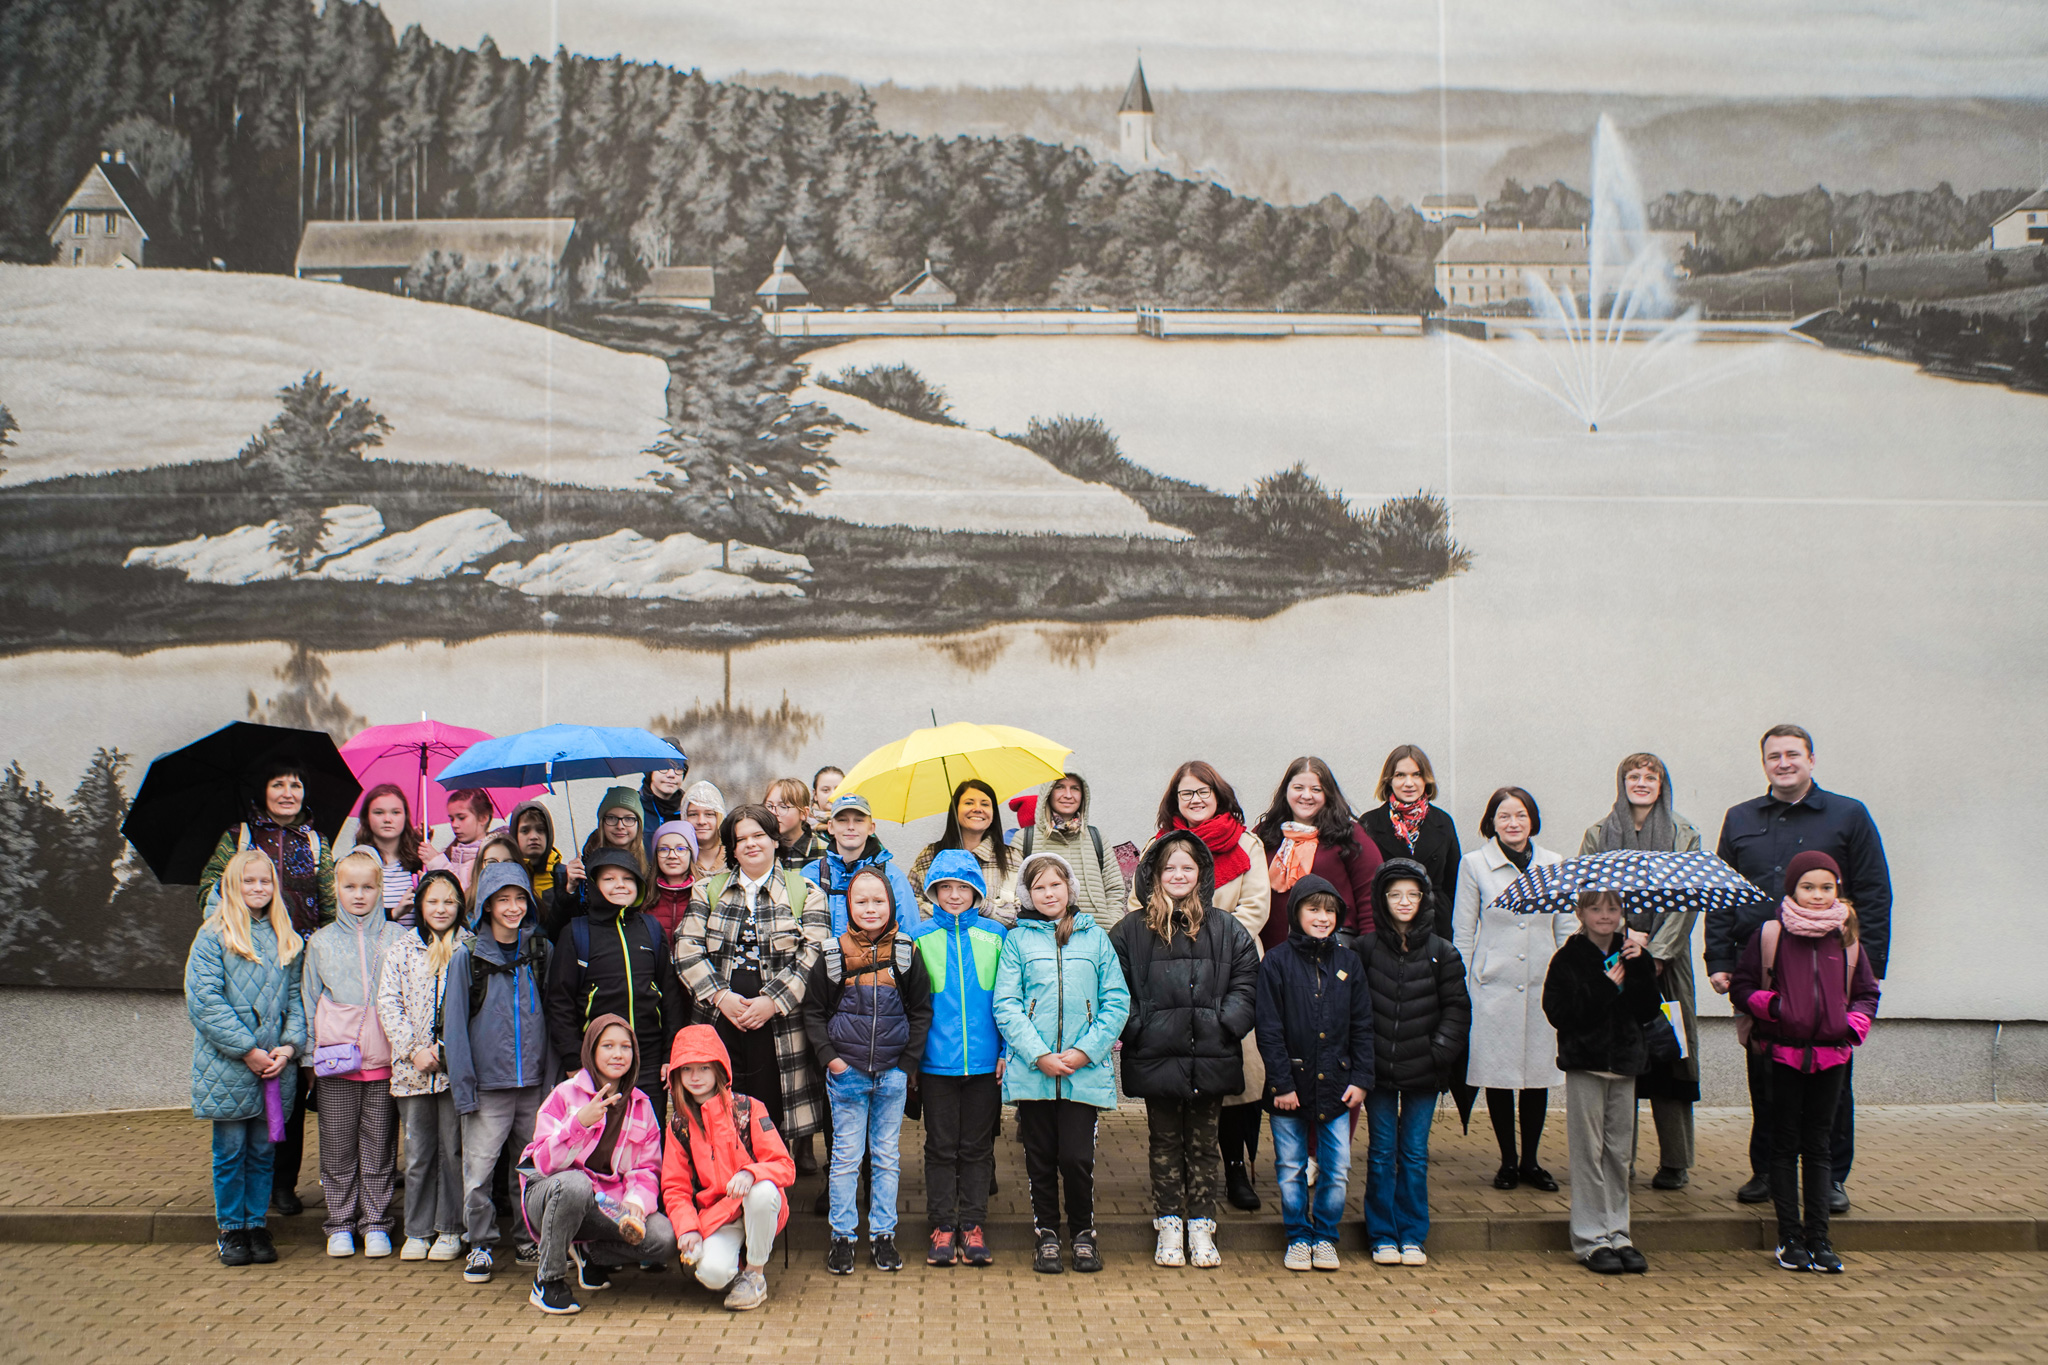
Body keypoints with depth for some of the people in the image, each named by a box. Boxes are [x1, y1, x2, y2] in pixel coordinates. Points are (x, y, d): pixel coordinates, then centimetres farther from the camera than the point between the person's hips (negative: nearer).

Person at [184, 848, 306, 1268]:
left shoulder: (286, 941, 10)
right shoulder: (213, 938, -4)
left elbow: (296, 997, 10)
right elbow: (204, 1001, -11)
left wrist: (290, 1045, -6)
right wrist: (247, 1050, -15)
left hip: (275, 1066, 4)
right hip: (228, 1065, -3)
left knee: (262, 1149, 9)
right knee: (230, 1149, 4)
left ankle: (257, 1225, 19)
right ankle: (231, 1230, 15)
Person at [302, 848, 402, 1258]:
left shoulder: (397, 938, 4)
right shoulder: (321, 942, 8)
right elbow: (309, 1000, 12)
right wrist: (310, 1053, 5)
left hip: (384, 1058, -1)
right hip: (335, 1059, 1)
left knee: (379, 1146, 4)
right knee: (338, 1147, 6)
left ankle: (376, 1224, 13)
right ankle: (340, 1224, 15)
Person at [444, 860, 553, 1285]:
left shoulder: (541, 952, 7)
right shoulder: (467, 957, -1)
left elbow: (552, 1016, 11)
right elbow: (454, 1025, -2)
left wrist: (553, 1074, 4)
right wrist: (463, 1086, -8)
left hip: (534, 1083, 2)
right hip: (488, 1084, -2)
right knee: (478, 1170, -3)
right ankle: (480, 1245, 11)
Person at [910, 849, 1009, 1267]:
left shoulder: (995, 935, 3)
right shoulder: (921, 938, 2)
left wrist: (1007, 1051, -1)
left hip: (984, 1061, 0)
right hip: (937, 1061, 0)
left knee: (977, 1146, 7)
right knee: (941, 1146, 6)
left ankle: (972, 1225, 15)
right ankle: (942, 1226, 14)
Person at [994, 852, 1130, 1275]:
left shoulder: (1095, 937, 8)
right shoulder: (1018, 939, 6)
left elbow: (1117, 1002, 5)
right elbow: (1006, 1005, 0)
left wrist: (1085, 1051, -7)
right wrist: (1040, 1055, -11)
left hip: (1085, 1070, 0)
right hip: (1032, 1070, 0)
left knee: (1077, 1157, -4)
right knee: (1040, 1157, 7)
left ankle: (1083, 1232, 15)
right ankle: (1047, 1234, 22)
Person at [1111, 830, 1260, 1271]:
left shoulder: (1228, 931, 6)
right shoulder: (1130, 932, 3)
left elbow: (1246, 987, 4)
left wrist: (1223, 1025, -9)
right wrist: (1135, 1029, -11)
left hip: (1210, 1059, 1)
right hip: (1156, 1059, -1)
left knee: (1203, 1144, 8)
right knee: (1165, 1144, 7)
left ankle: (1201, 1229, 15)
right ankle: (1168, 1229, 15)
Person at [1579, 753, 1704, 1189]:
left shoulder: (1684, 836, 9)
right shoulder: (1598, 836, 12)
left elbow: (1687, 901, 1)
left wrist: (1656, 951, -10)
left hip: (1666, 964, -1)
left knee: (1668, 1059, -3)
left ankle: (1675, 1164, 3)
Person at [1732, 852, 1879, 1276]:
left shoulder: (1846, 939, 6)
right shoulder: (1770, 936, -2)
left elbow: (1867, 993, 15)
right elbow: (1741, 988, 2)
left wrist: (1855, 1024, -4)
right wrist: (1773, 1006, -15)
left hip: (1831, 1054, 2)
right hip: (1784, 1053, -2)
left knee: (1819, 1145, 7)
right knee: (1786, 1145, 4)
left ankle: (1818, 1238, 11)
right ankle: (1790, 1238, 10)